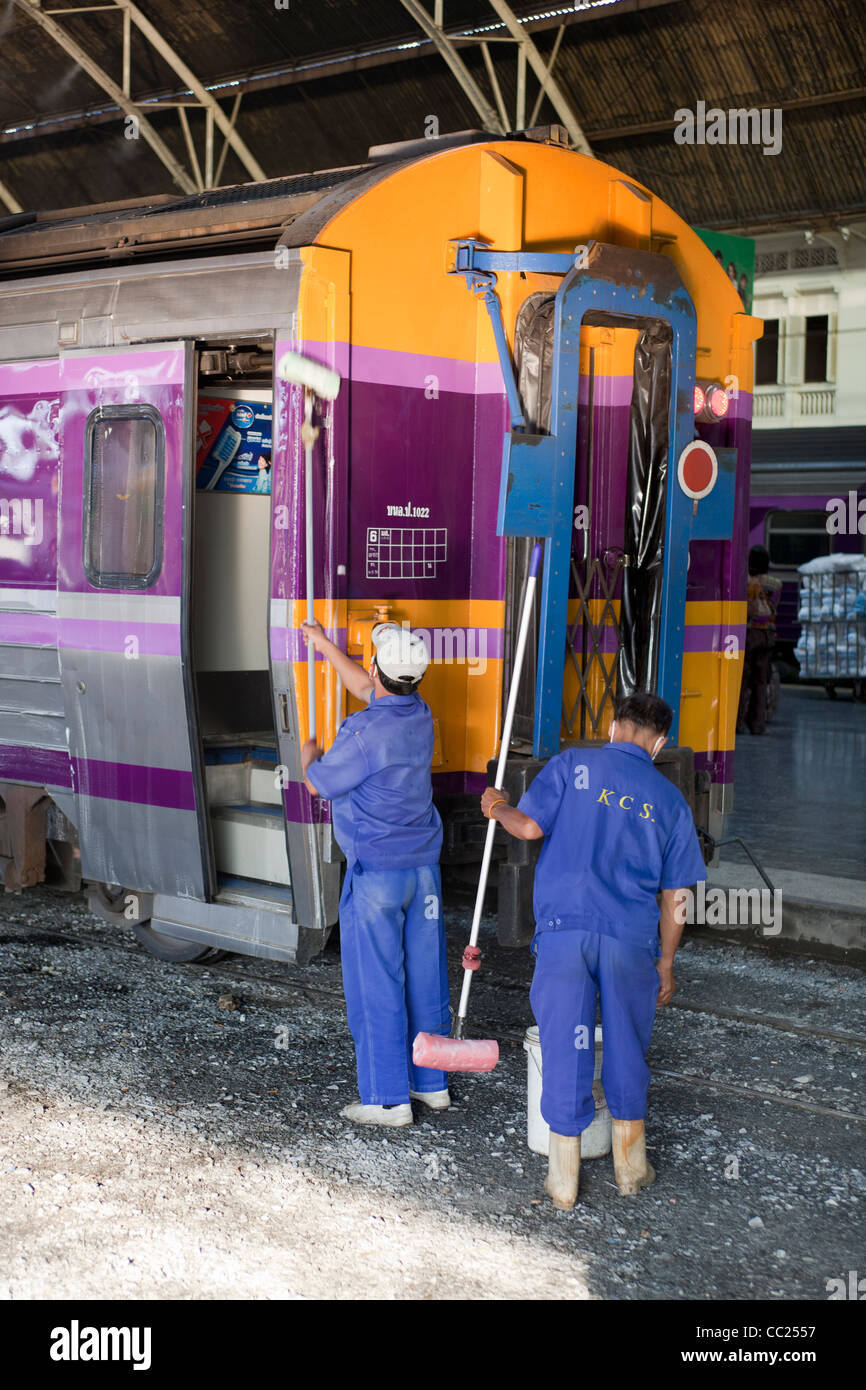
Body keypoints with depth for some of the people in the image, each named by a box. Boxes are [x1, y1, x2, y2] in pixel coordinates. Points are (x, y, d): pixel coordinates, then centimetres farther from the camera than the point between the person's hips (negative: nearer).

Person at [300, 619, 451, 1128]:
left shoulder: (365, 733, -20)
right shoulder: (419, 714, 3)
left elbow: (317, 784, -6)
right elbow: (366, 687, 24)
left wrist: (310, 752, 17)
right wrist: (322, 643, 35)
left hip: (376, 872, -7)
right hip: (424, 865, 7)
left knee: (376, 986, 2)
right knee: (424, 977, 14)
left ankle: (387, 1098, 9)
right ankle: (432, 1083, 25)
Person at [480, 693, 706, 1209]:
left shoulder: (574, 764, 4)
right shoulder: (670, 799, 9)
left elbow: (529, 826, -6)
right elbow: (675, 896, 10)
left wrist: (499, 809, 16)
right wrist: (666, 962, 19)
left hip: (565, 929, -1)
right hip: (631, 938, 1)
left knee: (565, 1049, 7)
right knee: (627, 1048, 17)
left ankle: (564, 1177, 17)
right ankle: (631, 1165, 31)